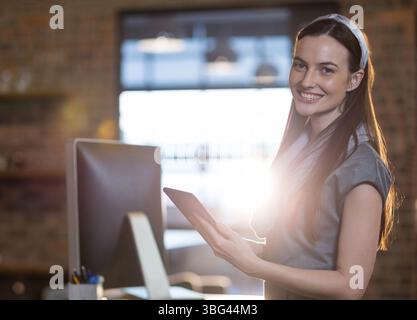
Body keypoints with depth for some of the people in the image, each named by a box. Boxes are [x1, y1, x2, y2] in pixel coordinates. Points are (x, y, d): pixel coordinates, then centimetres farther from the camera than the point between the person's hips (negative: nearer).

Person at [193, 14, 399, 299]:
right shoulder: (297, 146, 0)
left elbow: (351, 286, -23)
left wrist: (250, 264, -26)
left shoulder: (360, 168, -22)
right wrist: (248, 246, -8)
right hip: (275, 292, 6)